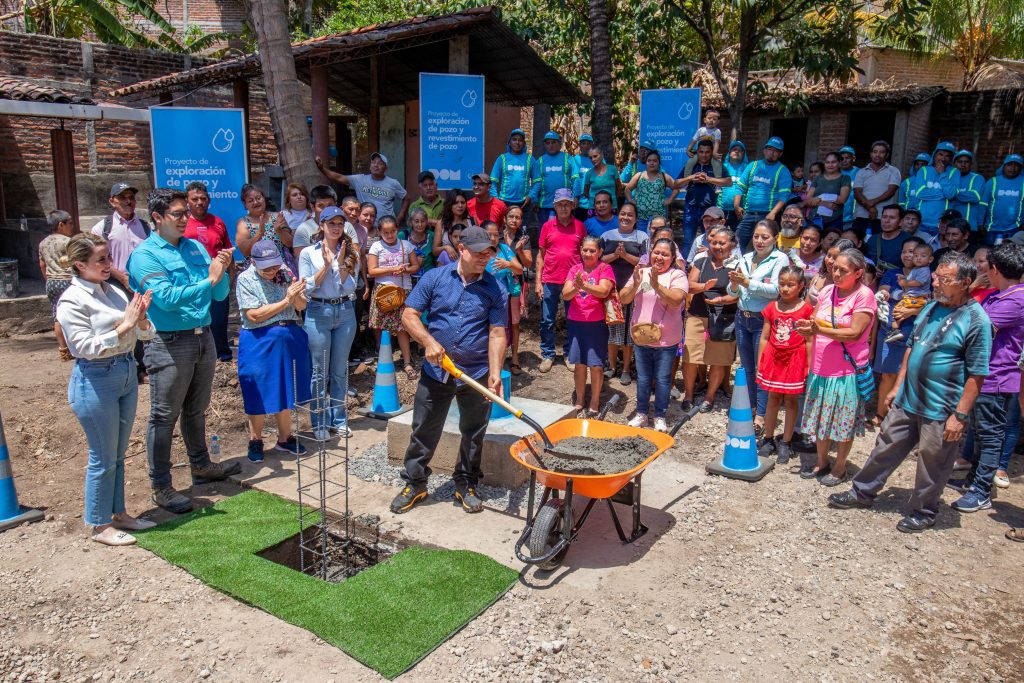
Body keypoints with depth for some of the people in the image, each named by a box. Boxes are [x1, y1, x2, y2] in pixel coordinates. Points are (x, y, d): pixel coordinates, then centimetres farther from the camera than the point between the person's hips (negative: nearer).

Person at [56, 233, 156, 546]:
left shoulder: (114, 291, 6)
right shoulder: (72, 300, -12)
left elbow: (146, 334, 8)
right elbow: (86, 347, -18)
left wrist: (140, 318, -13)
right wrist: (123, 327, -22)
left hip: (127, 374, 7)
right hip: (95, 381, -7)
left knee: (117, 454, 18)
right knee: (103, 459, 3)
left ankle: (118, 514, 32)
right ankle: (100, 526, 18)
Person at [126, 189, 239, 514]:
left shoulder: (196, 248, 8)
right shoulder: (145, 255, -10)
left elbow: (220, 294, 7)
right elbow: (166, 298, -22)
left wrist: (222, 272, -12)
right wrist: (208, 280, -20)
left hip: (203, 337, 6)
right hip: (169, 343, -6)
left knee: (197, 410, 21)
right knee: (164, 416, 3)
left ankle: (201, 465, 37)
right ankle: (161, 486, 13)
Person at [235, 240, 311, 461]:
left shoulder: (285, 273, 3)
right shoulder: (245, 280, -9)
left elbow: (302, 306, 3)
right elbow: (254, 315, -17)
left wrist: (296, 295, -19)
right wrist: (286, 300, -19)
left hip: (289, 339, 4)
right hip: (259, 342, -4)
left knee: (286, 391, 12)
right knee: (258, 393, 5)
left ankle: (285, 438, 27)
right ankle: (255, 440, 23)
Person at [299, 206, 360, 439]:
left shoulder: (350, 253, 6)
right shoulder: (308, 253, 0)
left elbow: (350, 287, -2)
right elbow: (306, 287, -6)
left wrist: (341, 263, -14)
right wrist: (326, 265, -13)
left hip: (345, 312, 3)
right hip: (318, 313, -2)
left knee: (340, 370, 10)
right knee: (320, 371, 3)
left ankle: (339, 420, 20)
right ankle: (320, 423, 13)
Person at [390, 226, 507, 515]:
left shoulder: (495, 289, -3)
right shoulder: (435, 278, -2)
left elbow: (497, 333, -6)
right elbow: (409, 315, -2)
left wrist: (495, 373, -17)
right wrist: (429, 342, -17)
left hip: (476, 374, 0)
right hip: (435, 371, 0)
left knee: (474, 434, 12)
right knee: (424, 431, 9)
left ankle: (467, 485, 30)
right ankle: (414, 483, 25)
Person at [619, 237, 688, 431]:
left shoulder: (678, 275, -6)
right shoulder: (641, 273, 8)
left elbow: (675, 301, -21)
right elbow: (624, 299, 3)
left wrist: (656, 284, -29)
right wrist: (635, 285, -15)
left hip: (666, 339, -4)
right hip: (640, 337, 4)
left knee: (662, 379, 6)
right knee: (642, 379, 14)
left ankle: (660, 417, 21)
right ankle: (642, 413, 28)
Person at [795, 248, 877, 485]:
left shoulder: (864, 295, -12)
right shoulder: (827, 291, 4)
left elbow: (854, 333, -18)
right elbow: (815, 324, 9)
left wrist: (821, 330, -27)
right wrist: (808, 327, -14)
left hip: (847, 370, -5)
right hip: (821, 367, 5)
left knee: (844, 421, 7)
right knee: (821, 416, 15)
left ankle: (839, 467, 23)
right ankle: (821, 461, 31)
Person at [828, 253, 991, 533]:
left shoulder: (976, 321, -16)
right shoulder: (932, 308, 6)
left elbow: (976, 375, -16)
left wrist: (960, 415, -17)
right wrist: (897, 386, 14)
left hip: (940, 410, -6)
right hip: (907, 400, 6)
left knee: (932, 465, 10)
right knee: (887, 447, 17)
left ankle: (923, 512, 29)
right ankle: (863, 492, 32)